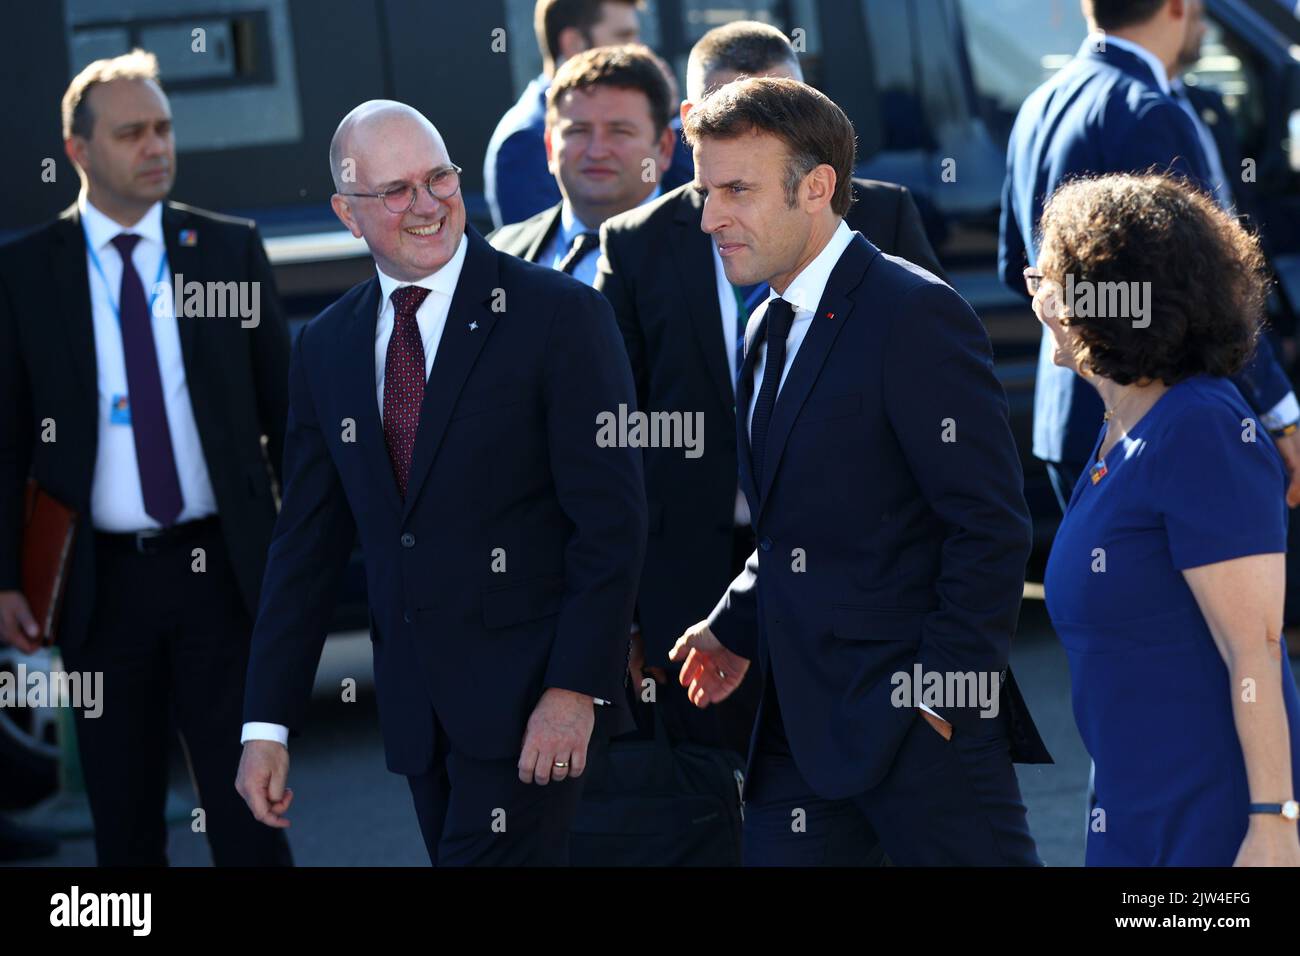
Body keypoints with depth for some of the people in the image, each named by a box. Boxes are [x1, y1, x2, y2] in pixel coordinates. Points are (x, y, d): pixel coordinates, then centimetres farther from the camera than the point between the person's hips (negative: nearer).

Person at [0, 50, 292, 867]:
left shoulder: (232, 249, 4)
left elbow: (284, 408, 7)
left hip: (224, 571, 0)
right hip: (104, 581, 0)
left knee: (248, 807, -1)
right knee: (125, 822, 8)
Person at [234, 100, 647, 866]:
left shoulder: (562, 316, -6)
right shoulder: (326, 349, 10)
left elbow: (612, 522, -9)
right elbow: (308, 545, 12)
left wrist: (577, 688, -16)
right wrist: (268, 723, 7)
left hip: (531, 694, -5)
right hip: (416, 709, 5)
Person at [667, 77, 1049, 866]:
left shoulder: (914, 314, -12)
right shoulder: (772, 333, 16)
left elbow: (990, 527, -16)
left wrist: (941, 693, -17)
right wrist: (736, 629, 13)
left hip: (920, 722, -8)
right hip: (802, 725, 8)